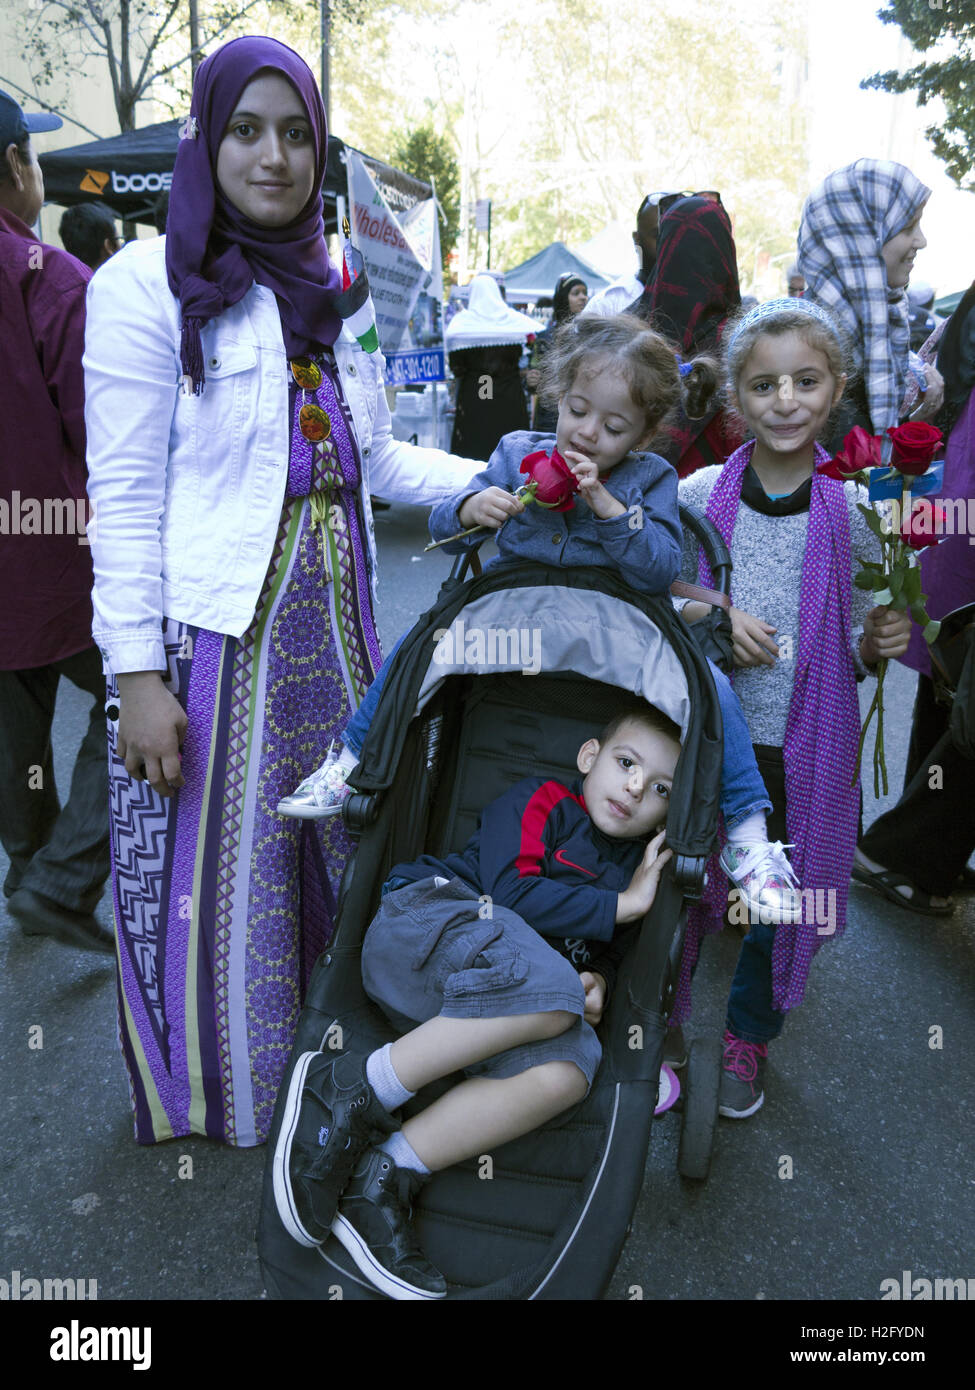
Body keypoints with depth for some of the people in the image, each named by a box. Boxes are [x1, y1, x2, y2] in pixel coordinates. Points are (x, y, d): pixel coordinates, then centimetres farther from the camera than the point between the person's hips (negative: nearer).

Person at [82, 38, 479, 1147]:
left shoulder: (335, 290, 13)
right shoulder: (147, 284, -7)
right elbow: (125, 496, -11)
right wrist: (137, 672, -15)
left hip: (334, 618, 7)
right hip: (215, 630, -6)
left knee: (344, 838, 16)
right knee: (216, 865, 5)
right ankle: (206, 1103, 30)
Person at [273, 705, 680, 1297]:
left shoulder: (634, 866, 22)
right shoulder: (539, 801, 3)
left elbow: (608, 954, 24)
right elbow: (512, 892, -10)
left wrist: (597, 980, 0)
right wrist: (619, 905, -6)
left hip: (477, 1008, 6)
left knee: (568, 1067, -27)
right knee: (549, 994, -36)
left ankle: (381, 1178, -24)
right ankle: (350, 1089, -25)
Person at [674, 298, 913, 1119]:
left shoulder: (855, 509, -6)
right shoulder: (699, 495, -7)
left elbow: (860, 650, 2)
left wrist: (880, 643, -20)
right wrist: (711, 614, -16)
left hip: (804, 742, 0)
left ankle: (749, 1037, 40)